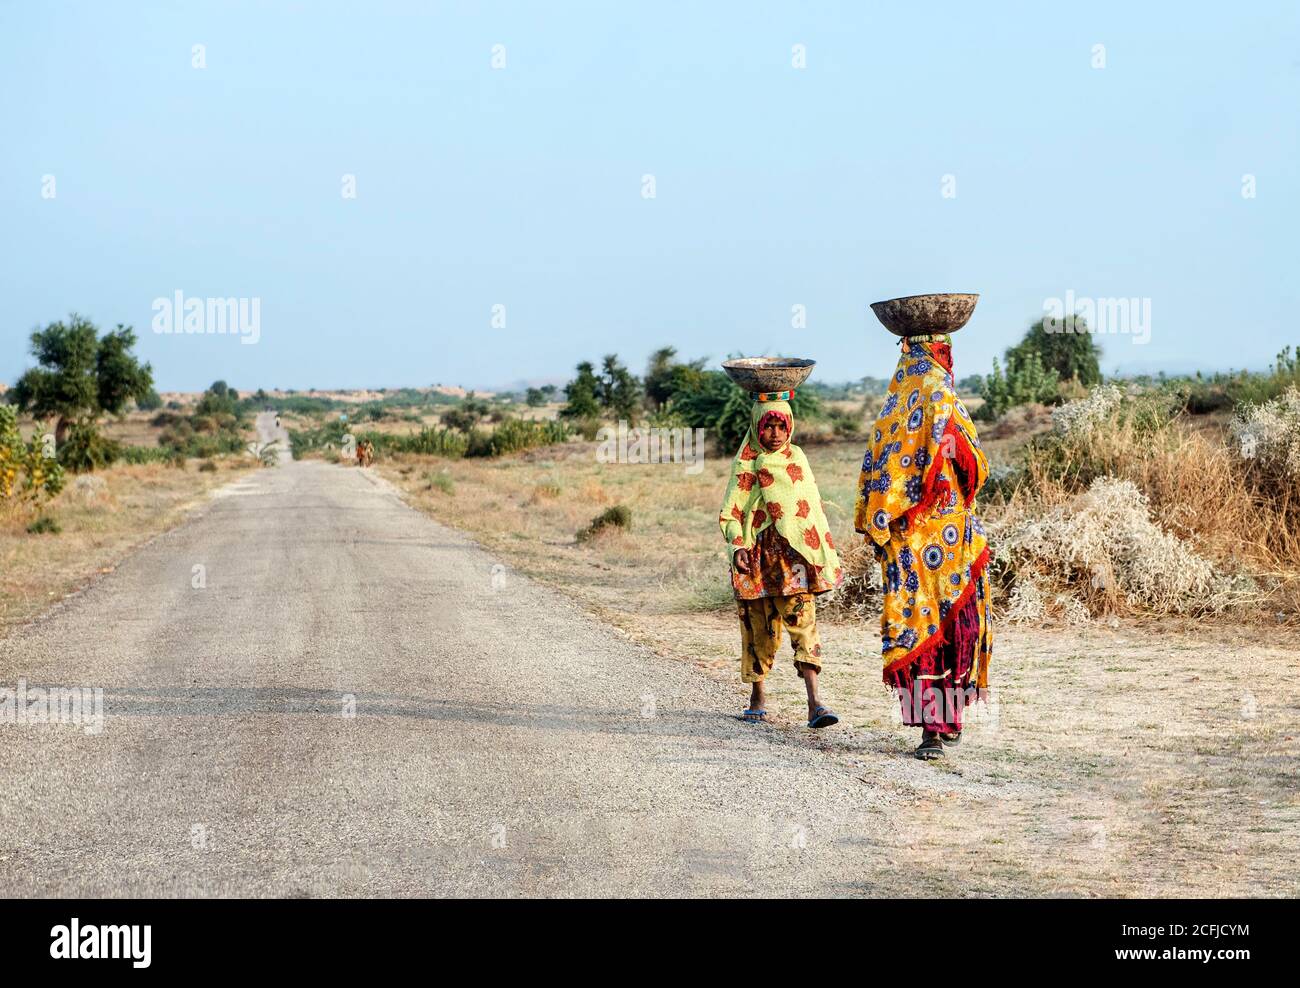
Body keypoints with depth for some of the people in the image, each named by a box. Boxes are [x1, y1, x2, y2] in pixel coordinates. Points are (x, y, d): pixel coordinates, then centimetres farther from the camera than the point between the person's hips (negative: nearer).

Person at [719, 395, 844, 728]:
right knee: (759, 628, 7)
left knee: (804, 623, -10)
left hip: (794, 558, 1)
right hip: (758, 560, -1)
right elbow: (729, 514, -2)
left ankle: (815, 703, -18)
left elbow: (813, 507, 17)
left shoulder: (797, 458, 10)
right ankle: (757, 696, 25)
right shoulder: (745, 466, 1)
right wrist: (737, 547, -18)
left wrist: (824, 553, 16)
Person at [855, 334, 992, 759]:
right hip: (948, 533, -2)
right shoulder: (944, 403, -8)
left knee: (914, 627, 2)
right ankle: (949, 720, 14)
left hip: (903, 537, 3)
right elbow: (976, 469, -8)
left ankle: (931, 726, -5)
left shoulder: (891, 409, 3)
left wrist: (875, 526, 9)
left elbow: (874, 473, 4)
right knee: (954, 623, 10)